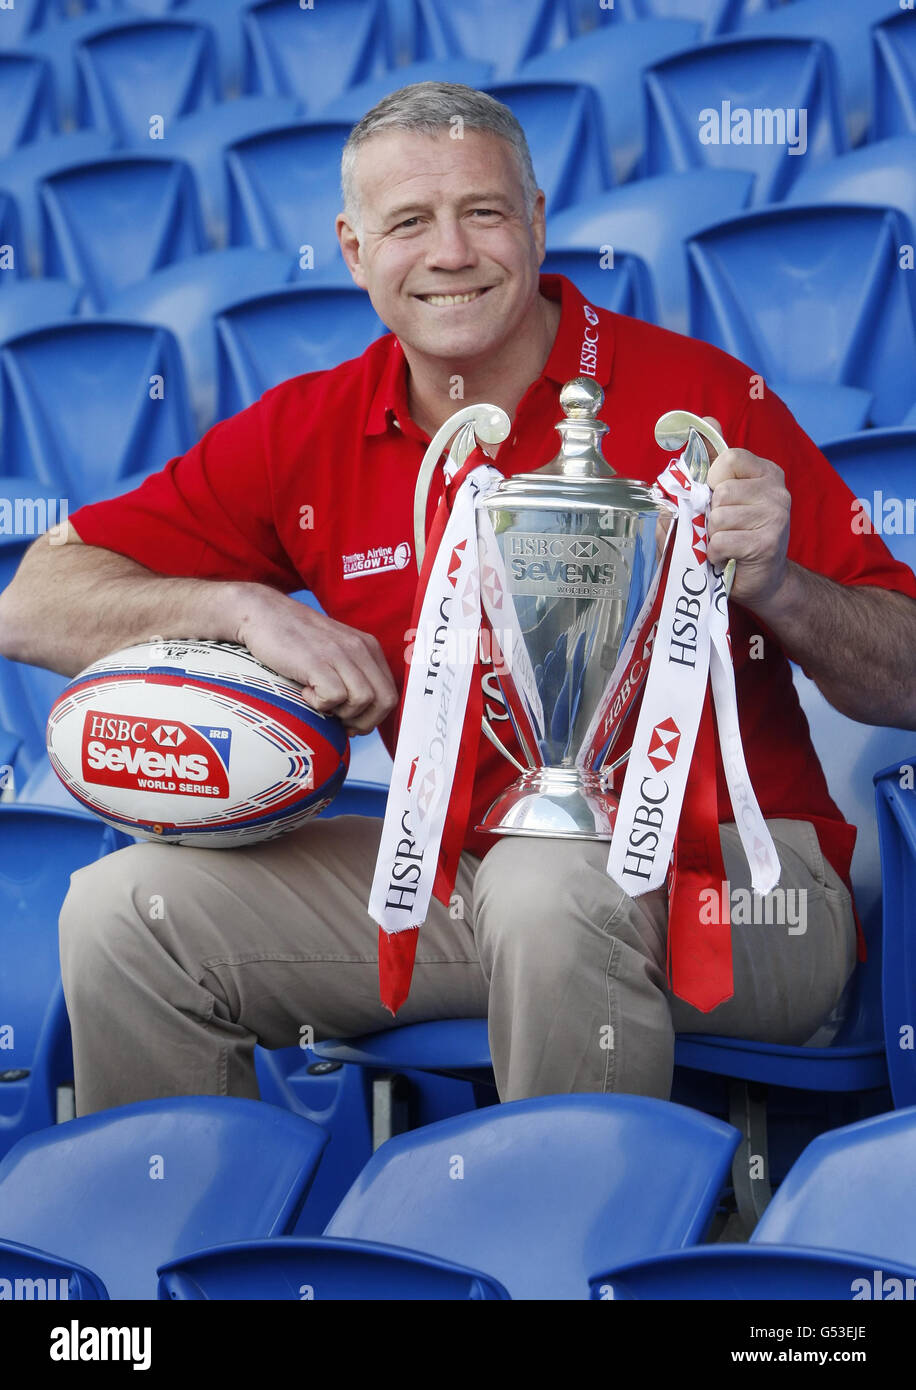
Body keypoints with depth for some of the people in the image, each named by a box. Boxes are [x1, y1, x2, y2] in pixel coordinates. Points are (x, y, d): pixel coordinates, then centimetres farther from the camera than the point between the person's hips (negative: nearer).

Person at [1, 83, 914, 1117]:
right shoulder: (307, 437, 3)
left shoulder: (698, 395, -8)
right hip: (466, 868, 4)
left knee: (554, 883, -37)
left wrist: (773, 586, -28)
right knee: (123, 909, -9)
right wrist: (247, 610, -13)